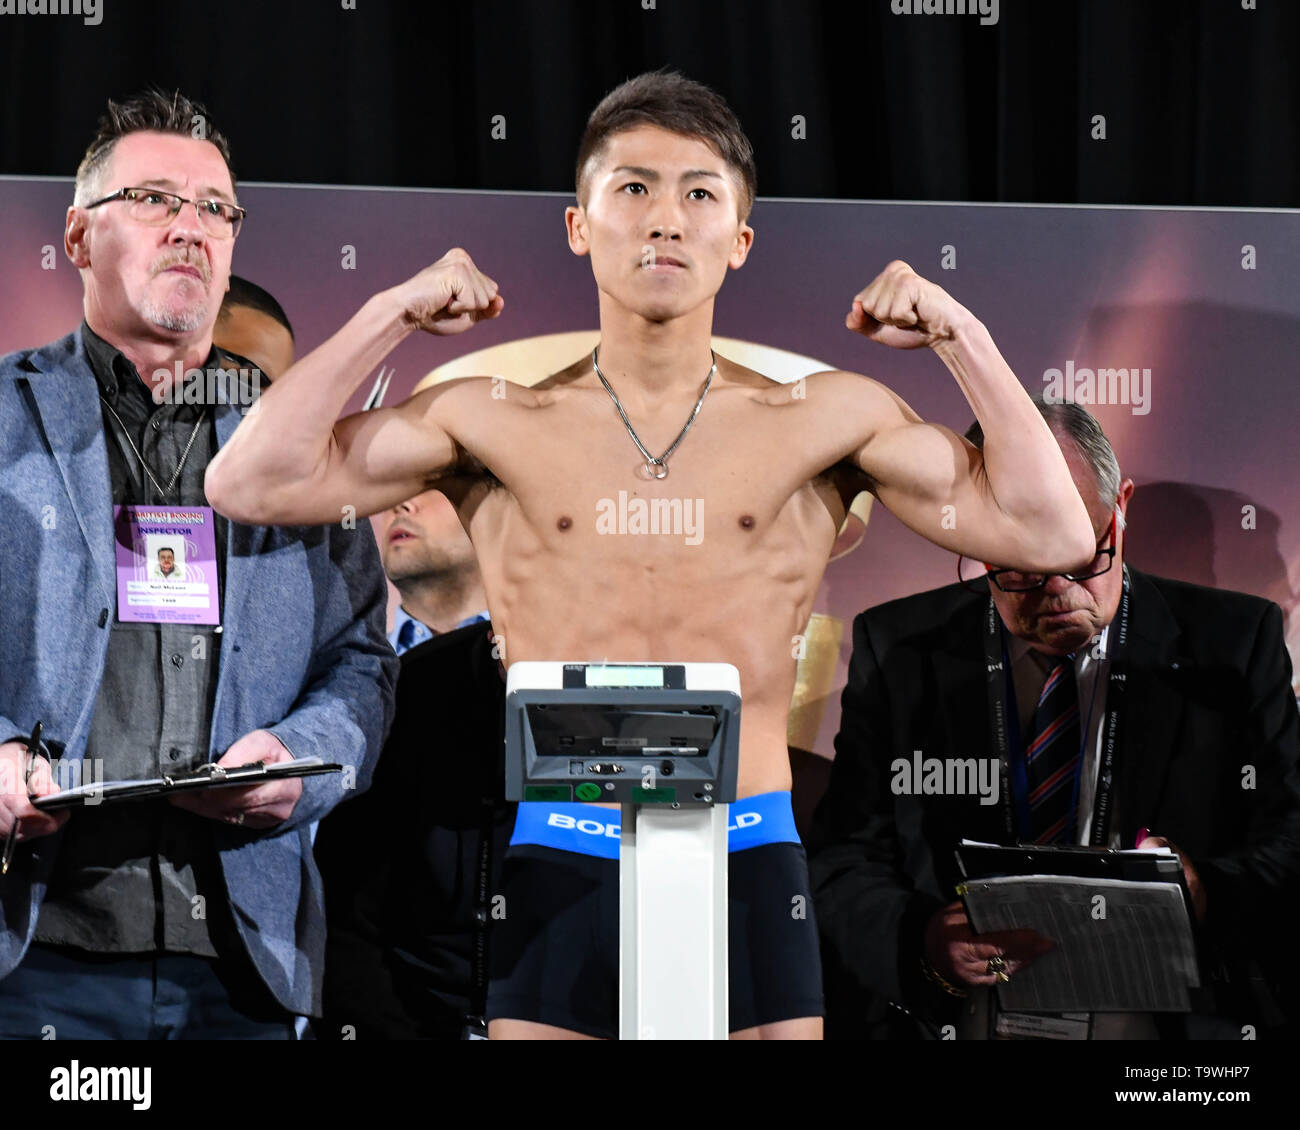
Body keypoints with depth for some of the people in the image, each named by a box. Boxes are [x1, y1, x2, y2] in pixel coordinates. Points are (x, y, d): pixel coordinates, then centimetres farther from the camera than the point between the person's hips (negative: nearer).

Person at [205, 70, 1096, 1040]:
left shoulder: (822, 421, 6)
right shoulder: (500, 423, 5)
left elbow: (1053, 535, 2)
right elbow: (250, 484, -1)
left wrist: (960, 335, 0)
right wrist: (390, 315, -2)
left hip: (750, 880, 0)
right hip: (558, 874, 0)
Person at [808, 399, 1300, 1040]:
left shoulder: (1236, 643, 7)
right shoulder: (896, 652, 8)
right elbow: (843, 863, 3)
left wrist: (1204, 895, -20)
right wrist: (926, 942, -18)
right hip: (954, 1024, 1)